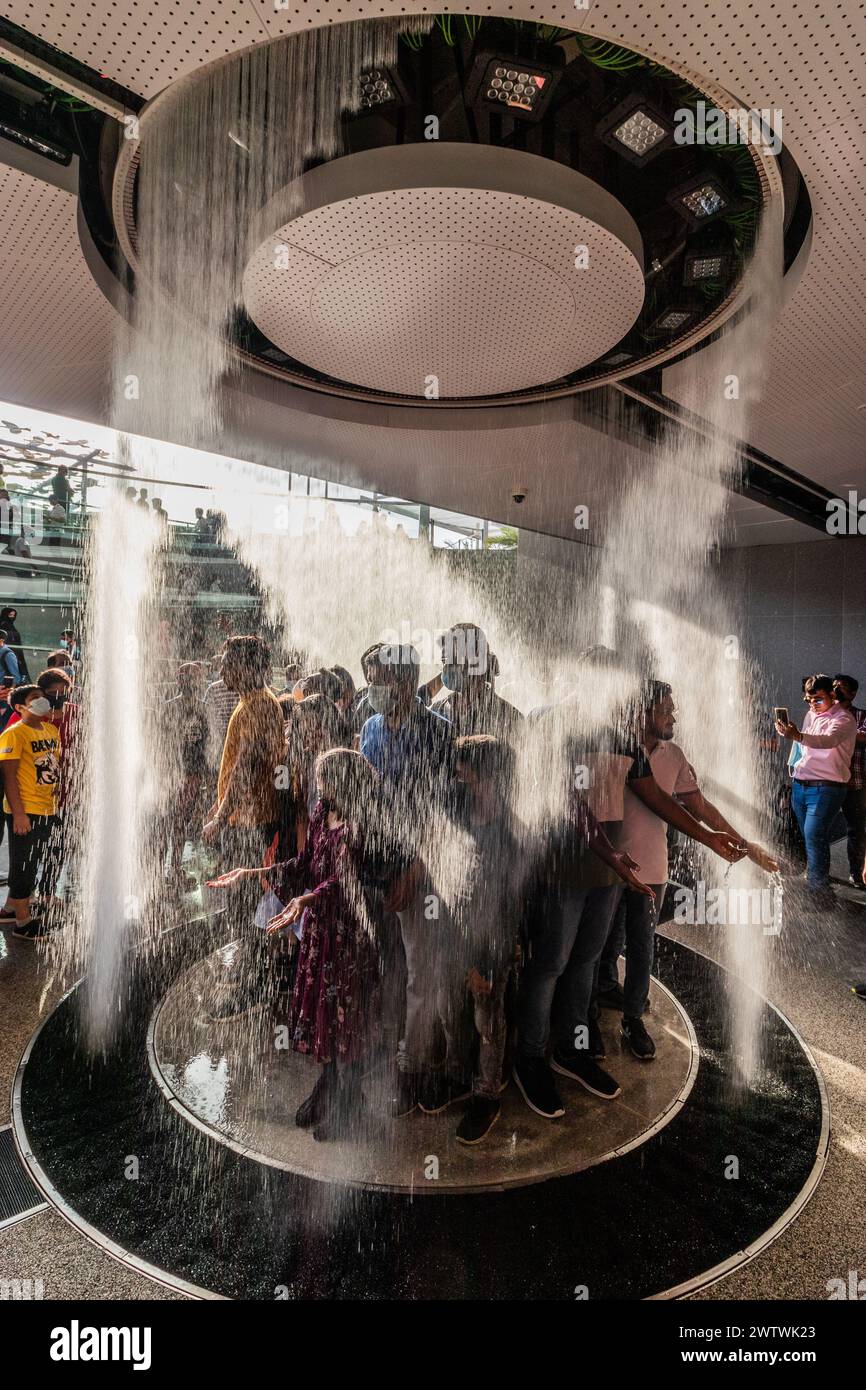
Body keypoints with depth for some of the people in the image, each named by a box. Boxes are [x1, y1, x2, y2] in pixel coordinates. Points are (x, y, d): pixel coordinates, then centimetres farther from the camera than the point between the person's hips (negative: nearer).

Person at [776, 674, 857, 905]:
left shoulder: (844, 718, -9)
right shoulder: (811, 715, 16)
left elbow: (829, 740, -31)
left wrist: (797, 735, -47)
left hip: (826, 788, -8)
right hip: (800, 785, 8)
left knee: (814, 837, -15)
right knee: (808, 837, 10)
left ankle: (819, 893, -9)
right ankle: (814, 884, 20)